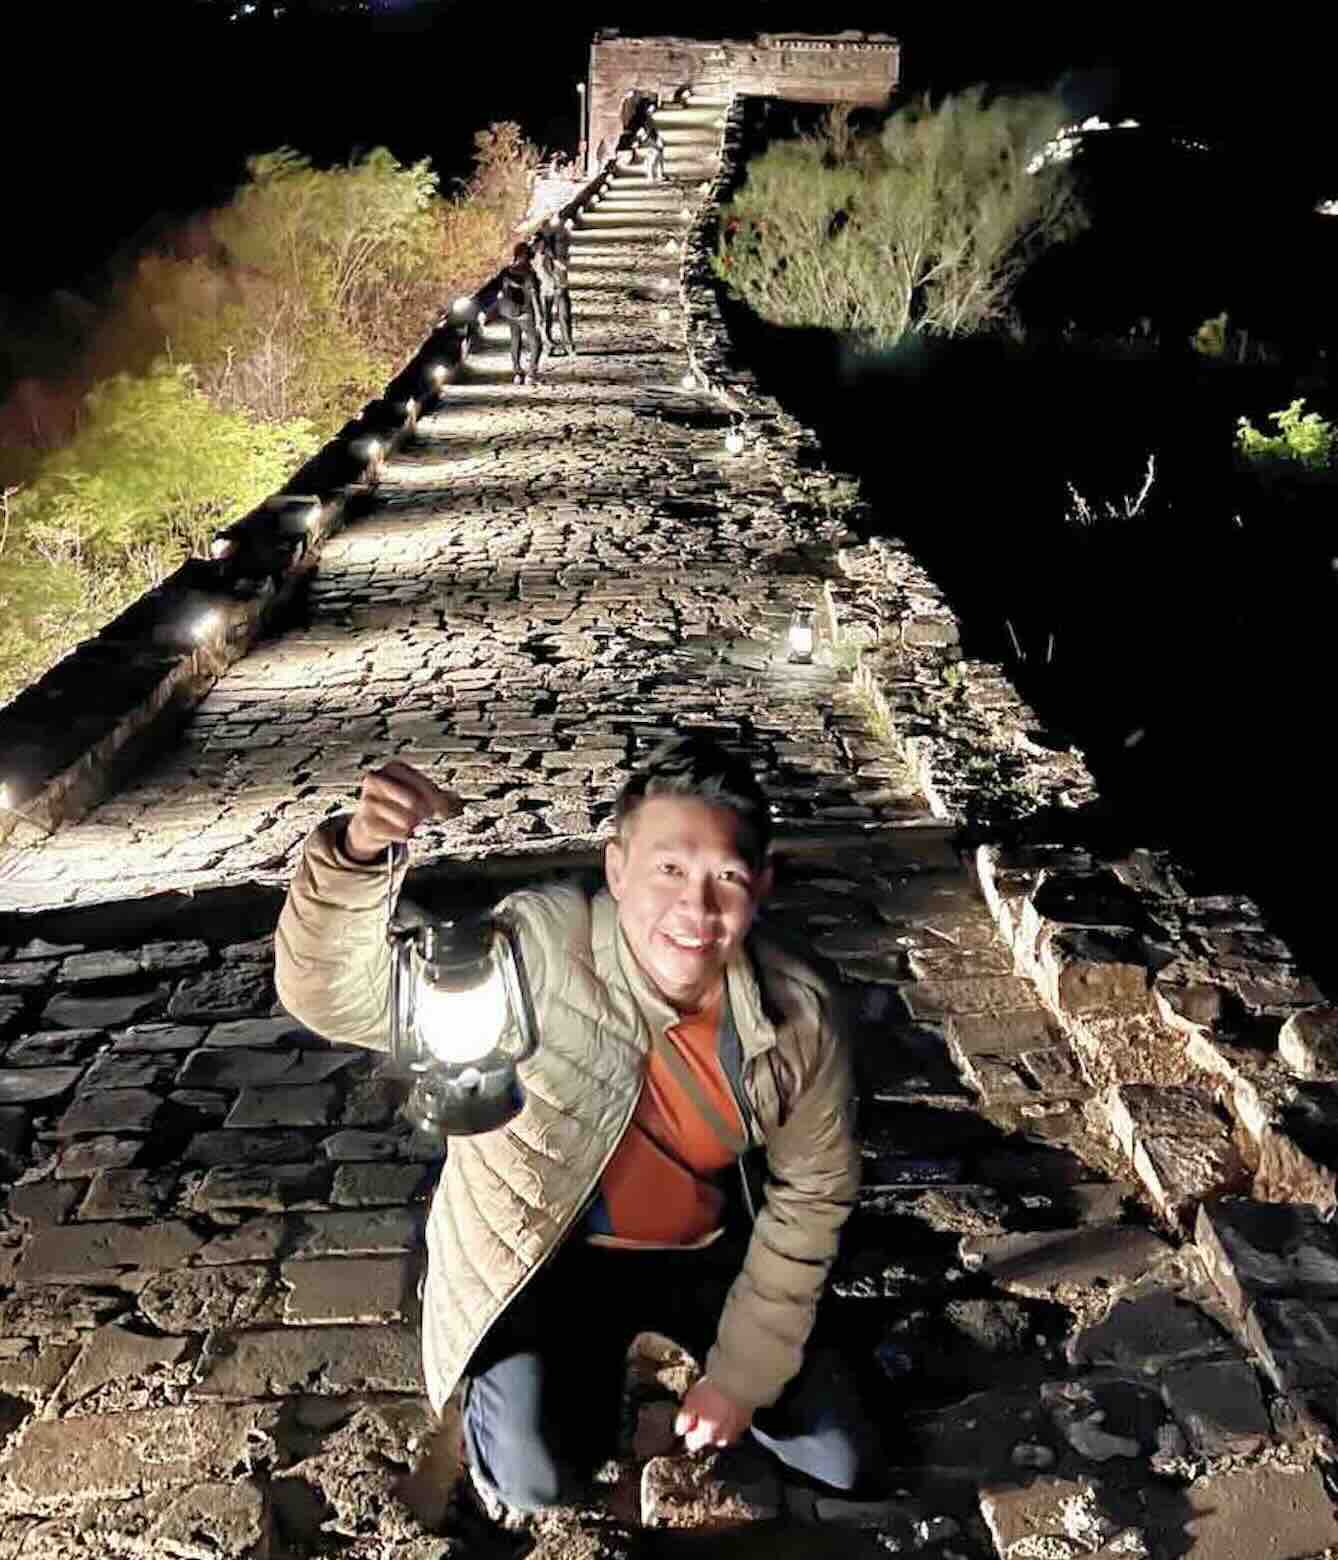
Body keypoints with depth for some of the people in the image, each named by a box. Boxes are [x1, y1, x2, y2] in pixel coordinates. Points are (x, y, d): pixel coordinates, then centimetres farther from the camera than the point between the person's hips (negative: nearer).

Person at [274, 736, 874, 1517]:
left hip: (705, 1251, 3)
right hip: (549, 1256, -2)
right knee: (539, 1480, -20)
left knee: (844, 1460, 8)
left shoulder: (799, 1015, -21)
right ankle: (592, 1360, 15)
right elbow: (329, 997, -33)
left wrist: (743, 1373, -4)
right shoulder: (538, 947, -31)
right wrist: (355, 855, -54)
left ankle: (672, 1335, 31)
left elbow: (812, 1192, -6)